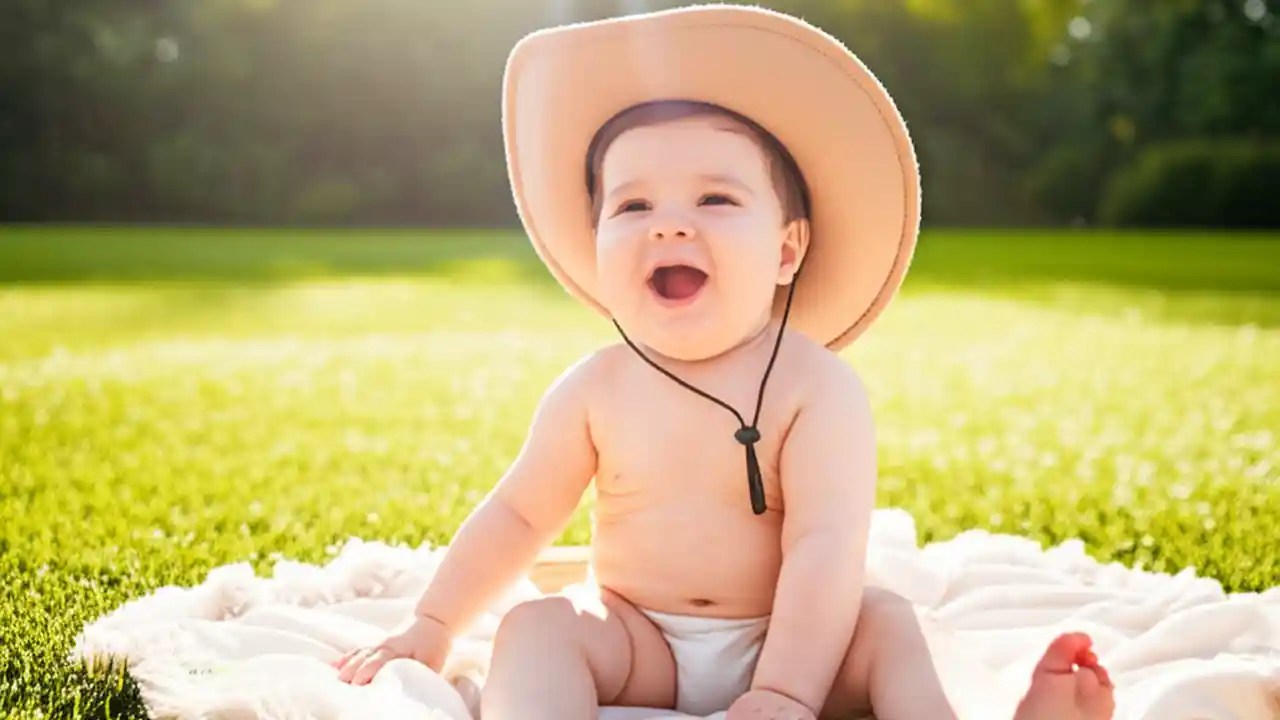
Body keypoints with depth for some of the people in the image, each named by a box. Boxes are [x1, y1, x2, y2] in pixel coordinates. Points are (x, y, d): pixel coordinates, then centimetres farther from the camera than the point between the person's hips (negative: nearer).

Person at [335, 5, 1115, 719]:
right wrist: (433, 626, 8)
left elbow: (826, 544, -23)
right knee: (536, 628, -22)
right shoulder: (595, 390, -5)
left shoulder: (817, 385, -15)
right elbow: (520, 514, 8)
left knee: (887, 622, -25)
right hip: (637, 645, 2)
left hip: (784, 637, -1)